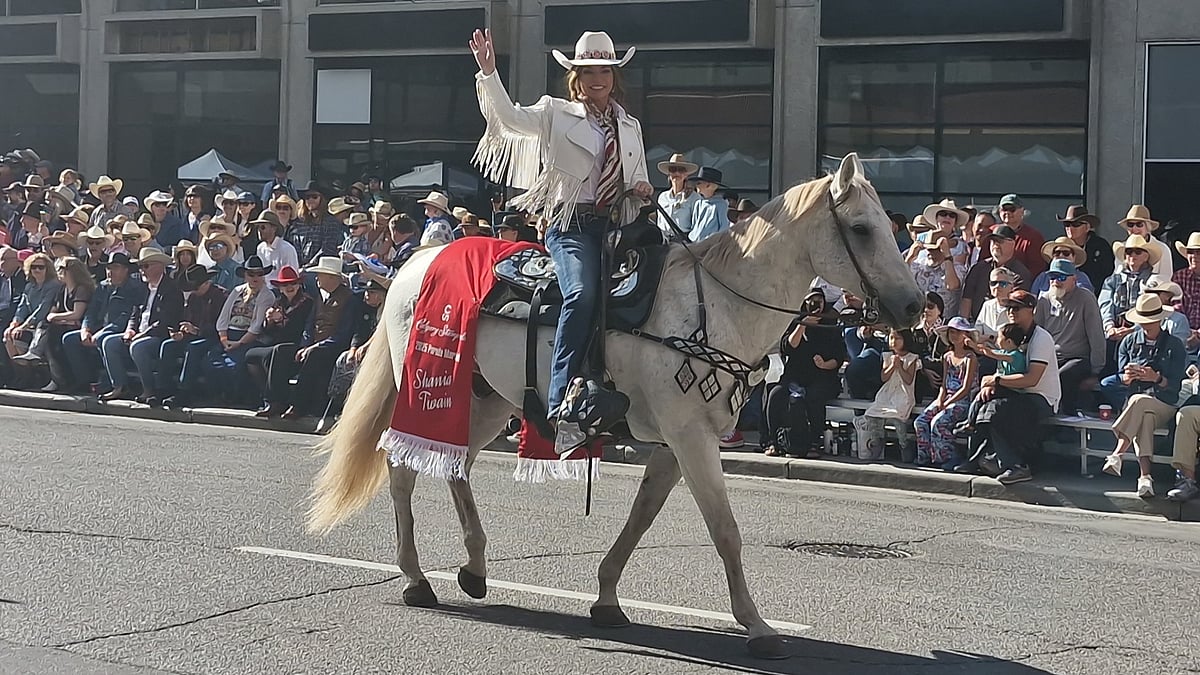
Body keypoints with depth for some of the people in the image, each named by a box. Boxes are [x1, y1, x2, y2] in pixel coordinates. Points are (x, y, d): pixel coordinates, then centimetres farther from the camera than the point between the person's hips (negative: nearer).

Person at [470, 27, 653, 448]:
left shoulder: (630, 127, 23)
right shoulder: (555, 114, 9)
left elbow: (638, 180, 30)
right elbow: (507, 118, -6)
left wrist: (643, 189, 6)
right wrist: (488, 73, -19)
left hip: (618, 227, 6)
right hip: (572, 225, -6)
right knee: (582, 293, -31)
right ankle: (563, 403, -39)